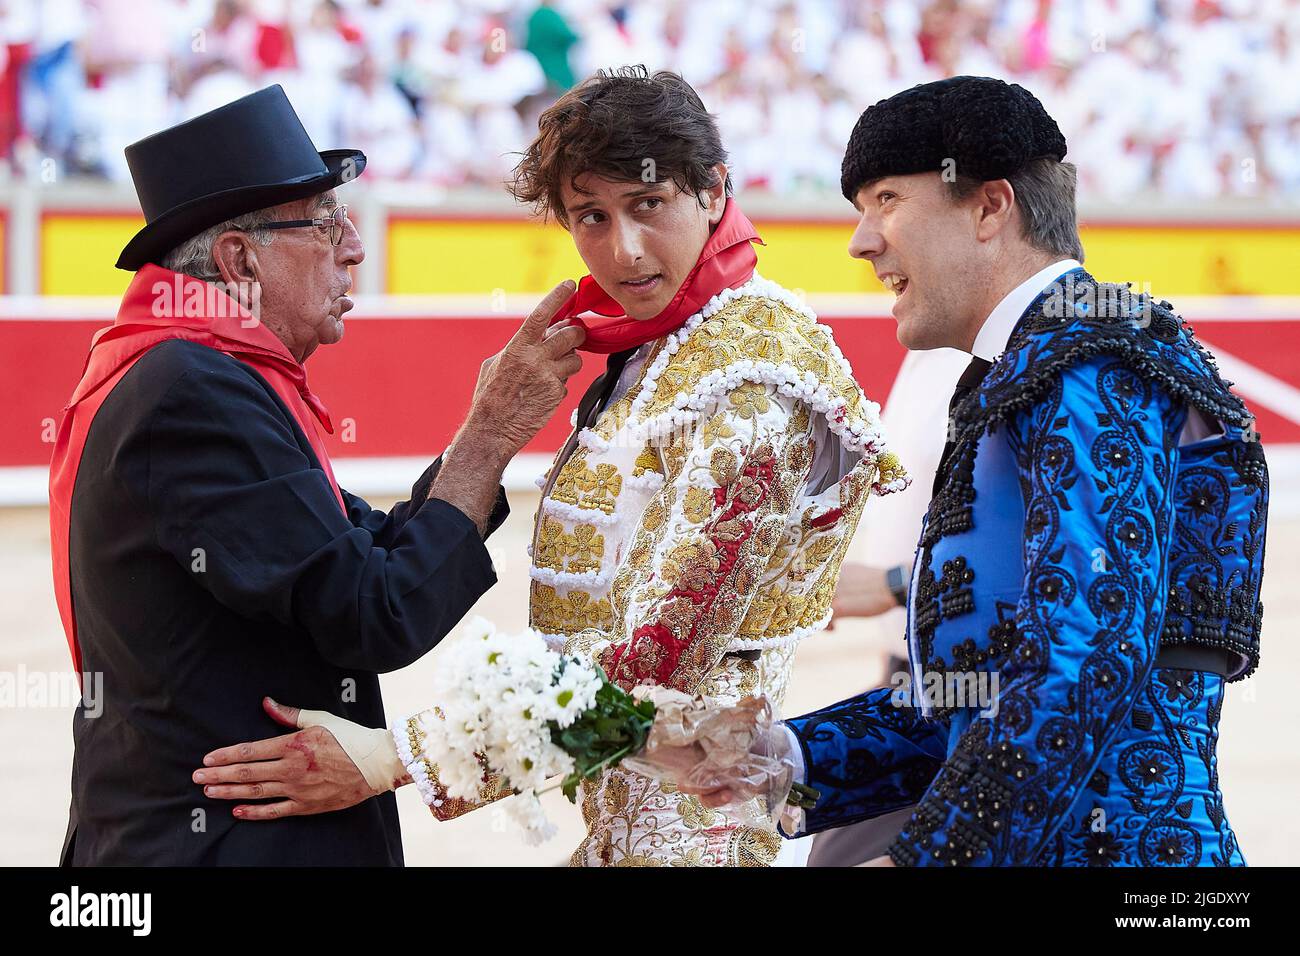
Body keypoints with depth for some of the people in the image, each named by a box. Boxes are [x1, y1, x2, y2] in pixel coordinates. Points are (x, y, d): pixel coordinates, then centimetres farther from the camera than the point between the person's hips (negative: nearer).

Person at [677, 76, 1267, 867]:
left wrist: (919, 856, -18)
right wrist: (792, 758, 5)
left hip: (1111, 838, -9)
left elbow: (1086, 668, -21)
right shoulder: (1014, 384, 19)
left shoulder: (1087, 372, -11)